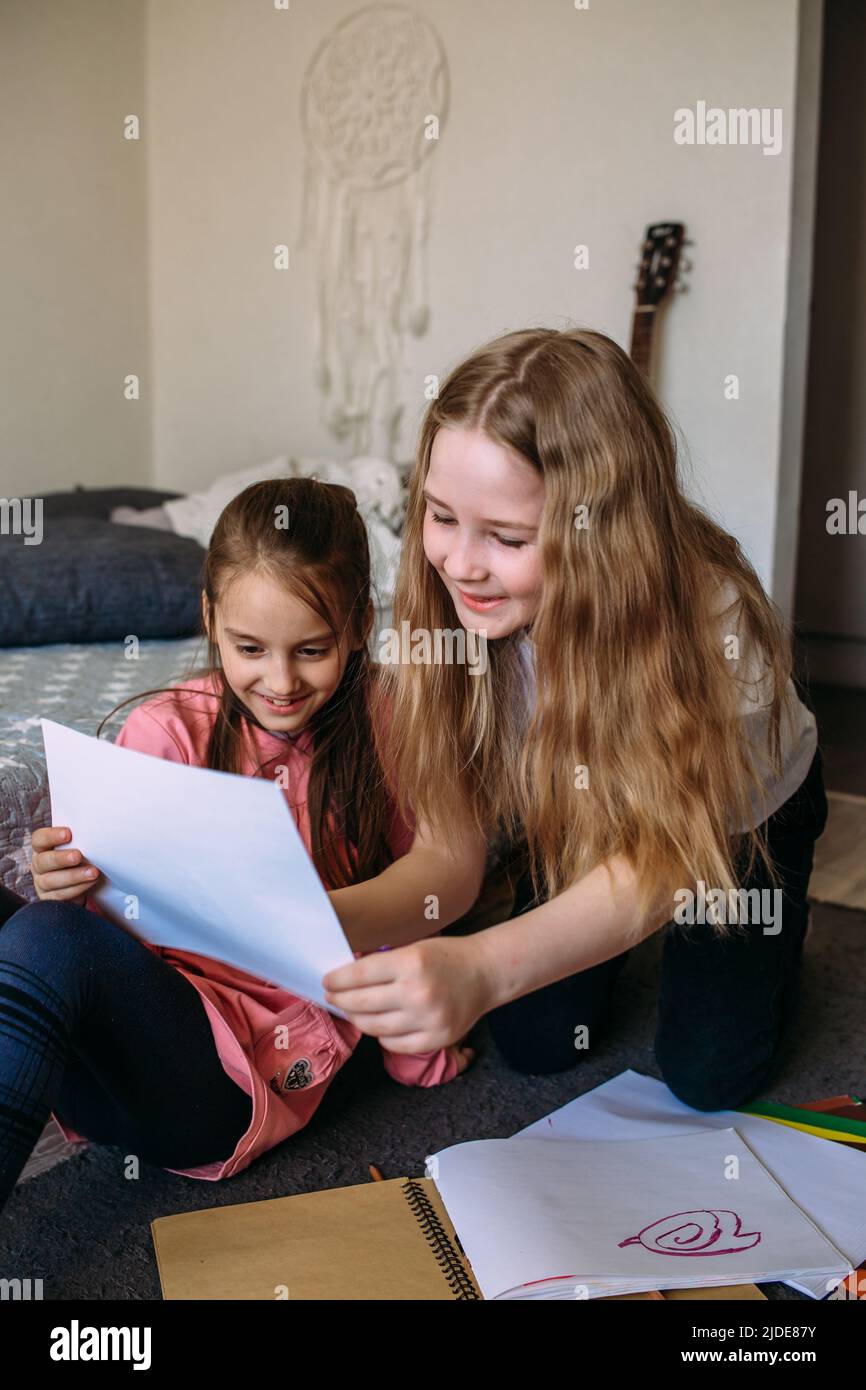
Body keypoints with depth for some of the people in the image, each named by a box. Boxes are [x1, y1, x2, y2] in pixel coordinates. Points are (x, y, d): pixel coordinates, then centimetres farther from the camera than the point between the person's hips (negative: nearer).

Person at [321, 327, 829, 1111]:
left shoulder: (706, 614, -40)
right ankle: (620, 931, 26)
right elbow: (453, 845, -26)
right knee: (535, 1043, -4)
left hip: (741, 816, -2)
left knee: (710, 1075, -5)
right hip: (578, 813, 3)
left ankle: (773, 926, 25)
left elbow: (662, 864, -48)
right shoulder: (448, 605, -29)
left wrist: (484, 967, -66)